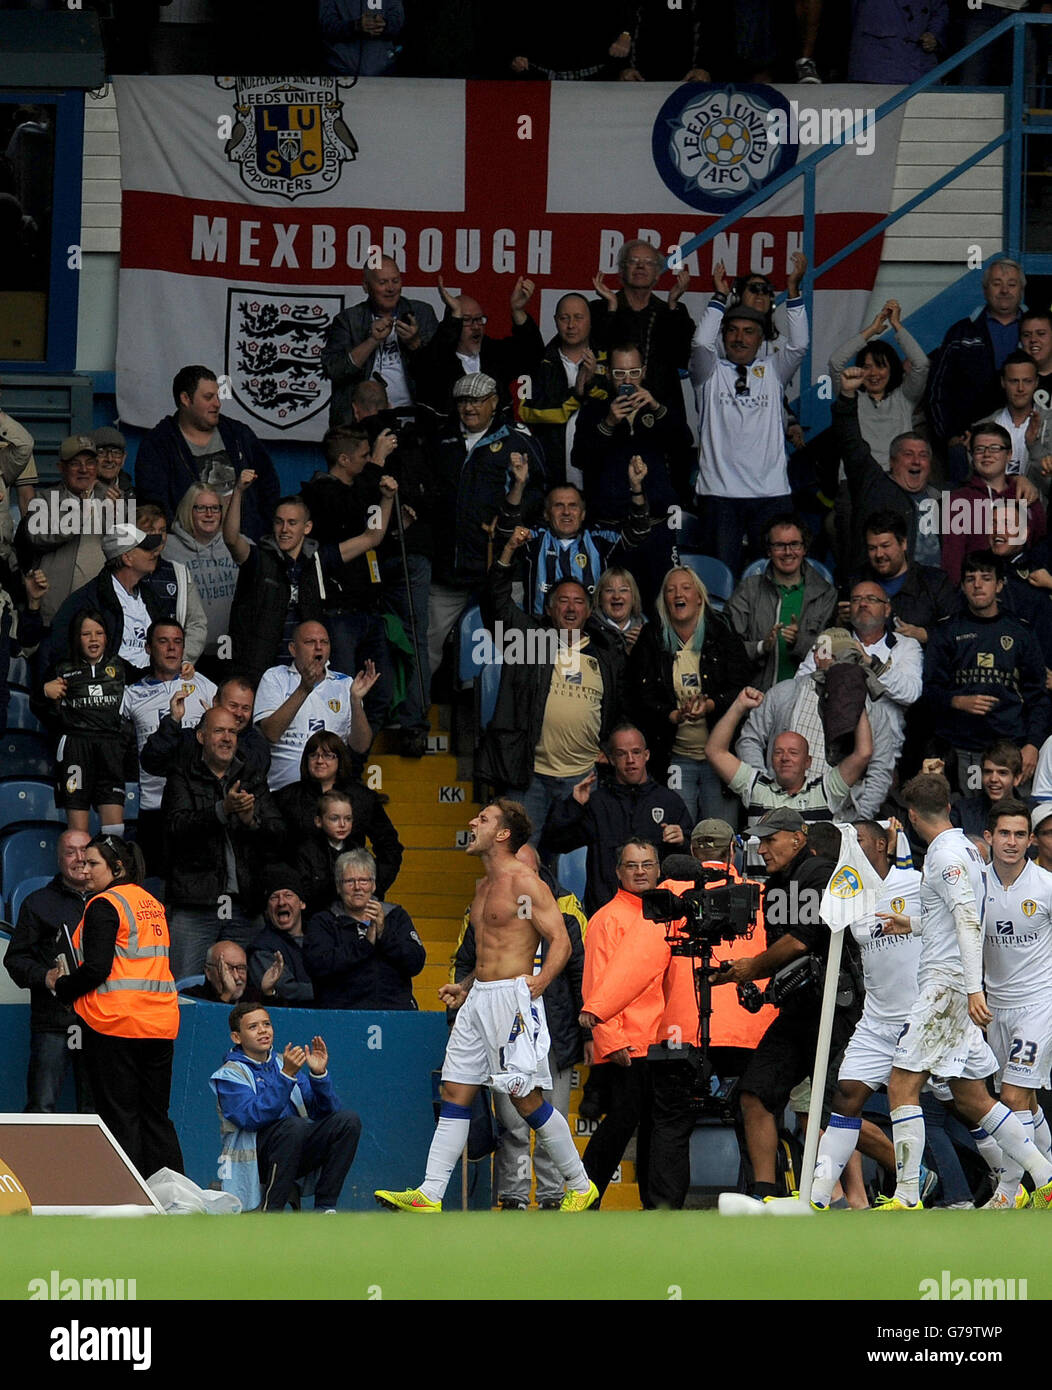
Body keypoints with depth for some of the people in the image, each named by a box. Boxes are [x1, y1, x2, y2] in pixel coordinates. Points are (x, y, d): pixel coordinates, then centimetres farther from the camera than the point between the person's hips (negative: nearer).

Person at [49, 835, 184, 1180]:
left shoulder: (104, 906, -8)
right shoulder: (153, 904, 16)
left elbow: (96, 968, -17)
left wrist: (61, 986, 1)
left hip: (114, 1022, -7)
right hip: (160, 1022, 7)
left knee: (119, 1117, -4)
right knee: (156, 1117, 11)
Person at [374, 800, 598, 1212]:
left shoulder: (524, 881, -9)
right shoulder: (485, 887, 18)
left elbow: (561, 941, -14)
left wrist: (538, 984, -25)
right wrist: (465, 987, 19)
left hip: (513, 997, -9)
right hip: (479, 998, 9)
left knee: (526, 1099, -6)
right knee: (455, 1093, 3)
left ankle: (581, 1187, 6)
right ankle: (429, 1196, 0)